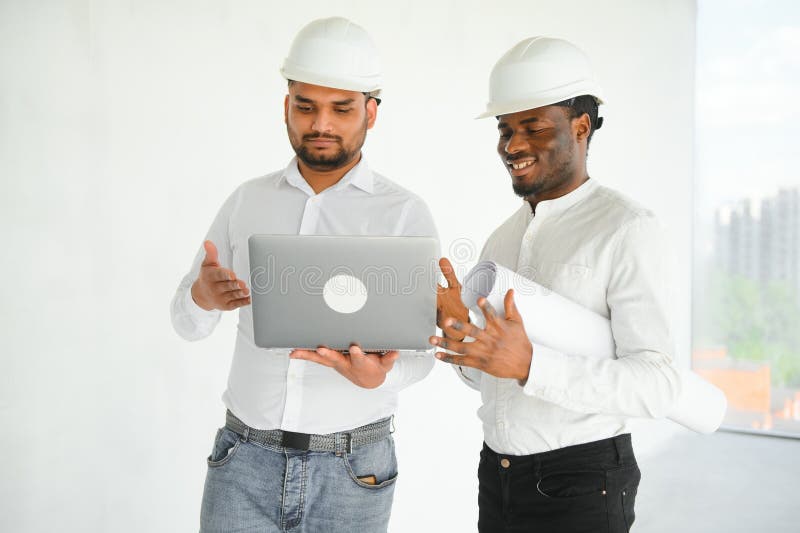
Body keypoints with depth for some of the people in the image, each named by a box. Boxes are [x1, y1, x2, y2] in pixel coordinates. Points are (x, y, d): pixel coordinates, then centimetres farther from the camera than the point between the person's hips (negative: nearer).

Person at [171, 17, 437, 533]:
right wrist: (204, 295, -16)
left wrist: (377, 376, -28)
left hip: (352, 470, -2)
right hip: (245, 459, 2)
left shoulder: (406, 213, -4)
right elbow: (188, 323, 7)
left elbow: (418, 350, -6)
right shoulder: (248, 200, 5)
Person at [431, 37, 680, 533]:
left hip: (581, 484, -6)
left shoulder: (627, 229, -14)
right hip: (498, 475, 7)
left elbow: (655, 385, -21)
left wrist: (529, 365, -33)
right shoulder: (504, 238, 8)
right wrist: (461, 333, -9)